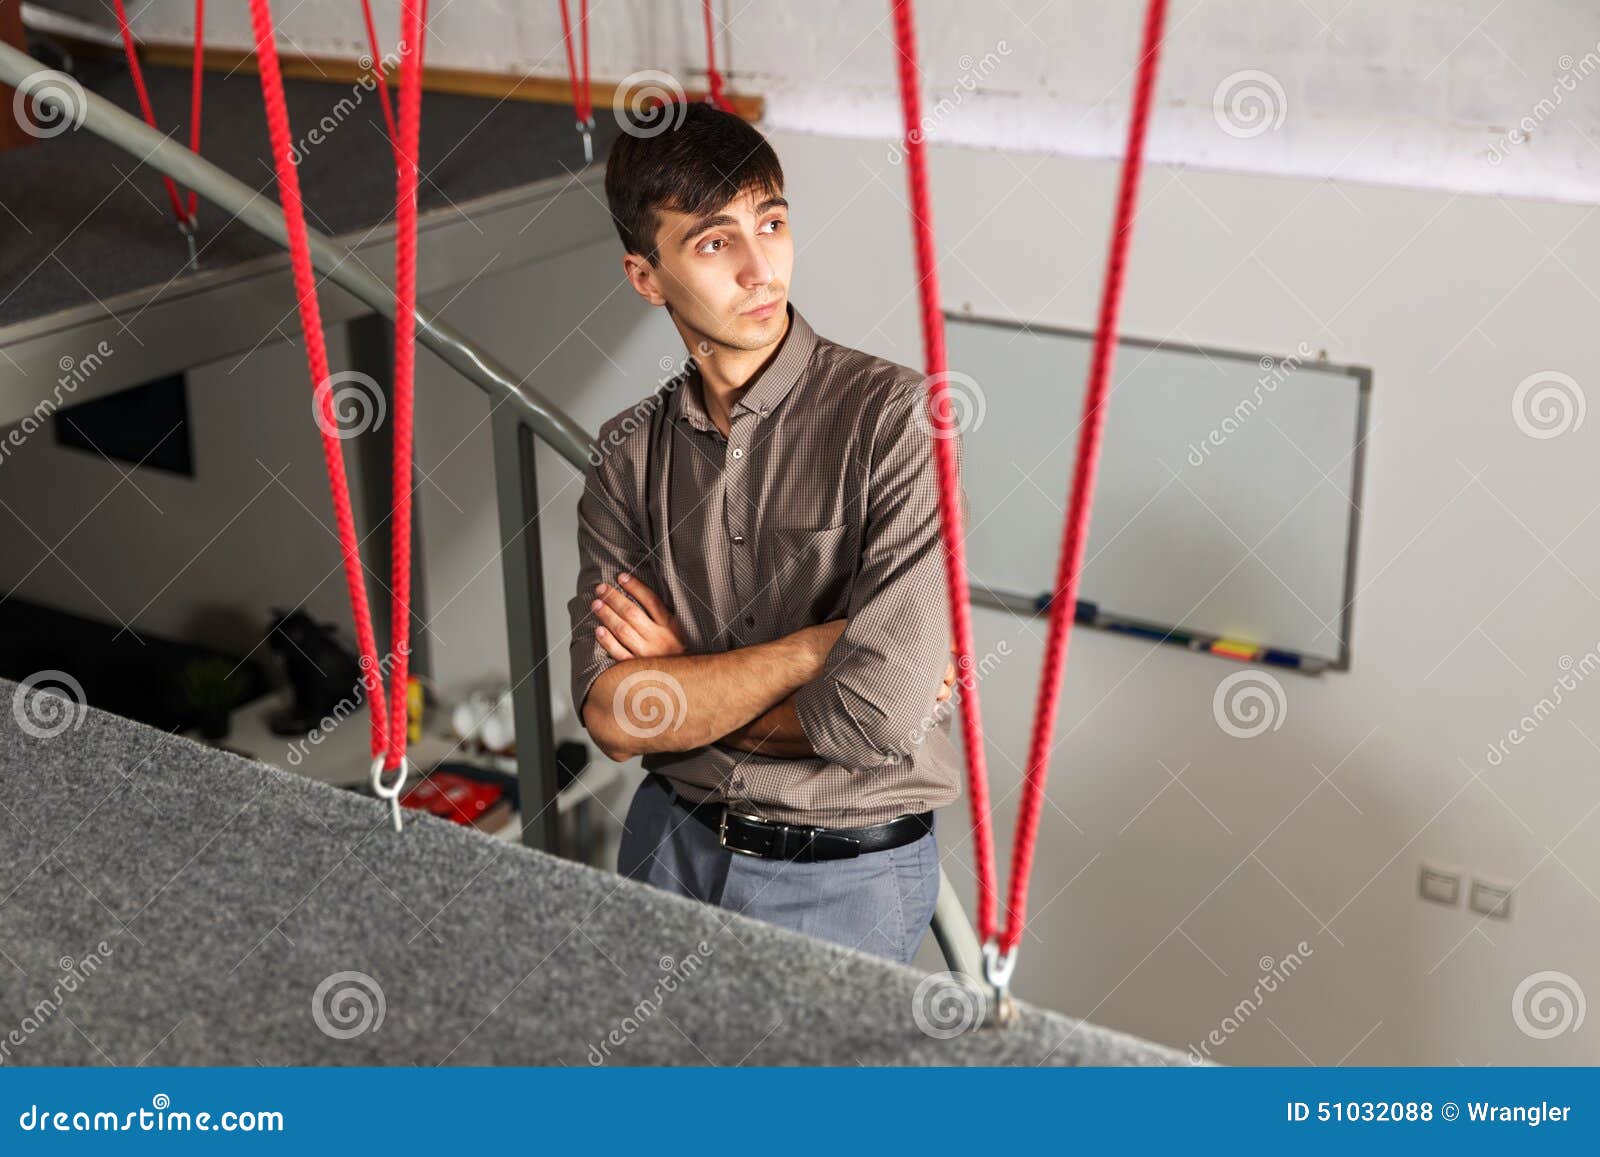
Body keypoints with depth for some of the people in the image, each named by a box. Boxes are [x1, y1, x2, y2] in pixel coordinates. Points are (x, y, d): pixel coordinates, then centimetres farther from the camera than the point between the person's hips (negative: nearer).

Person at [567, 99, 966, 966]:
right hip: (672, 843, 4)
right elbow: (610, 717, -12)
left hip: (846, 879, -4)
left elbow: (881, 717, -25)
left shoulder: (895, 416, -18)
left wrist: (681, 687, -11)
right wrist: (819, 642, -20)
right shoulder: (628, 453, -3)